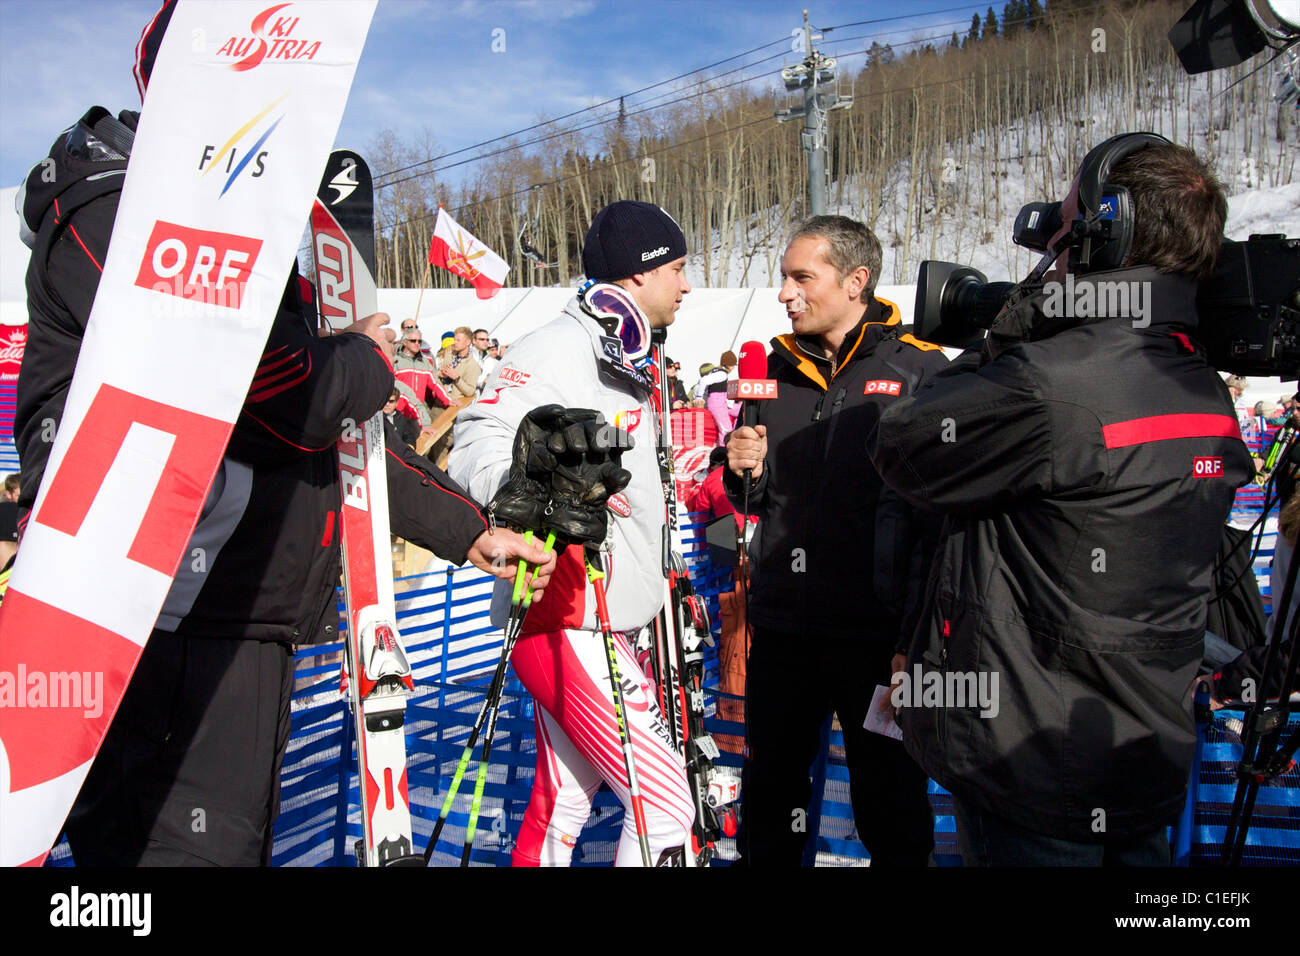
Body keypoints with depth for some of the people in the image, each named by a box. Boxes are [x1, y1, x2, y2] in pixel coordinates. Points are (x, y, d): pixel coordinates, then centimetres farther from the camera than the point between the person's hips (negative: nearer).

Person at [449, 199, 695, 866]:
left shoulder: (622, 362, 20)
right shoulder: (559, 347, -12)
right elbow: (476, 444, -22)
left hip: (604, 621, 10)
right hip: (566, 618, -10)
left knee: (562, 805, 16)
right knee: (666, 802, -5)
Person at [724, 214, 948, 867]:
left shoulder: (920, 369, -7)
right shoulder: (780, 366, 10)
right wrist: (745, 473, -4)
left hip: (878, 627, -4)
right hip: (783, 622, 5)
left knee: (890, 801, 11)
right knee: (768, 792, 18)